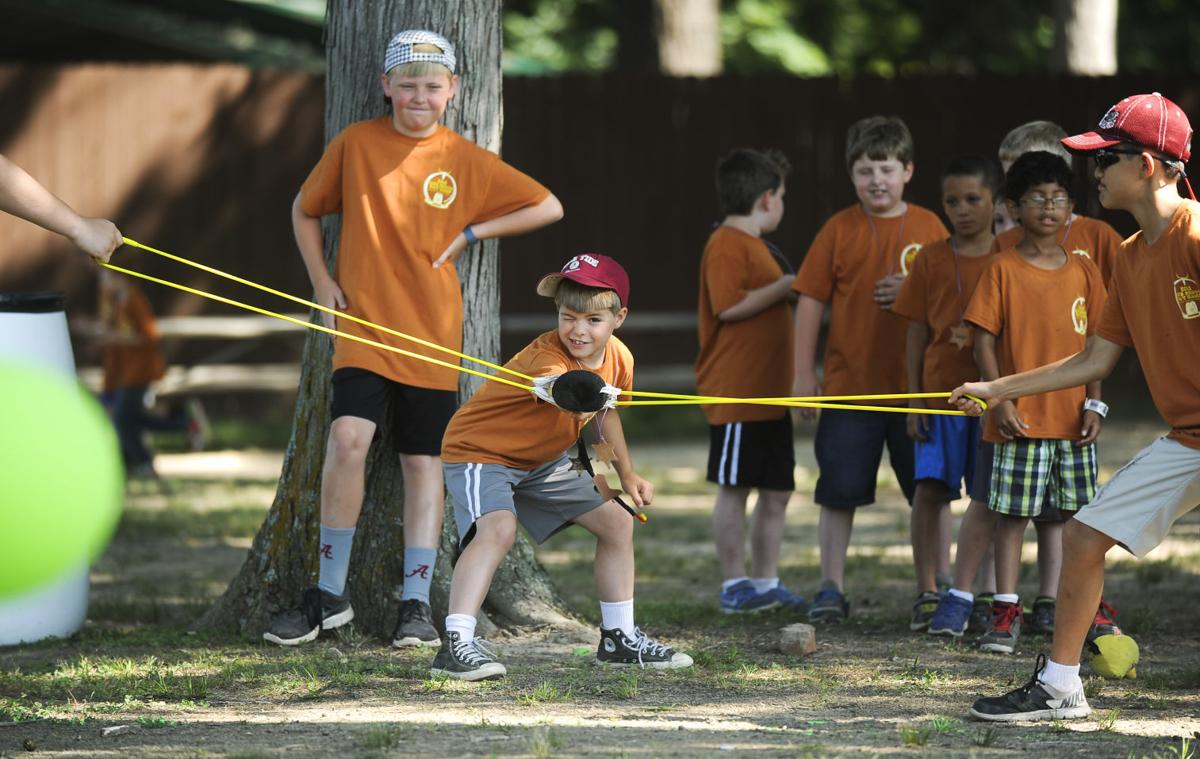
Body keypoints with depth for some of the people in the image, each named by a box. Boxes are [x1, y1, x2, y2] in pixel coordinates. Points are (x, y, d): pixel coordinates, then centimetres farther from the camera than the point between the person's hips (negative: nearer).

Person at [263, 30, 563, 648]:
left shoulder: (466, 161, 3)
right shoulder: (355, 143, 2)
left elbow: (548, 208, 8)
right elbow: (305, 209, 17)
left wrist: (472, 232, 0)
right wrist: (321, 281, 5)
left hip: (433, 335, 1)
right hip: (362, 322, -1)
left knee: (424, 462, 3)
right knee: (348, 439, -19)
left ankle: (416, 602, 12)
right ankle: (329, 595, -8)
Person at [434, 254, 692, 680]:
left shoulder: (619, 359, -8)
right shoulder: (544, 357, -33)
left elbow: (606, 411, 14)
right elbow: (558, 386, -59)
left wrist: (627, 474, 13)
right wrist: (579, 393, -82)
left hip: (542, 461, 8)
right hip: (478, 451, -8)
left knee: (616, 522, 8)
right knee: (498, 527, -33)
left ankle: (620, 638, 21)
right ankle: (456, 645, -36)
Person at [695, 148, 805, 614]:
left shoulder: (754, 245, 21)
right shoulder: (727, 245, -12)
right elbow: (729, 305, -23)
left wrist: (791, 293, 22)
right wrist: (788, 286, -16)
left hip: (769, 394, 10)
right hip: (736, 394, -10)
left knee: (777, 491, 10)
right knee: (734, 488, -4)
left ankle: (766, 584, 17)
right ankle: (734, 585, 0)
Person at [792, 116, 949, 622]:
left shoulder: (929, 227, 3)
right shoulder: (839, 230, 0)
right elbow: (810, 301, 1)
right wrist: (803, 374, -3)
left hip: (917, 385, 1)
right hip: (849, 385, -1)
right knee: (839, 491, 1)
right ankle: (831, 589, 10)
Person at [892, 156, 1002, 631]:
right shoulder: (931, 259, 4)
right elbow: (918, 333, 6)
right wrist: (914, 400, 1)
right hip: (940, 392, 0)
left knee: (986, 494, 3)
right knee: (931, 486, -8)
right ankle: (927, 592, -3)